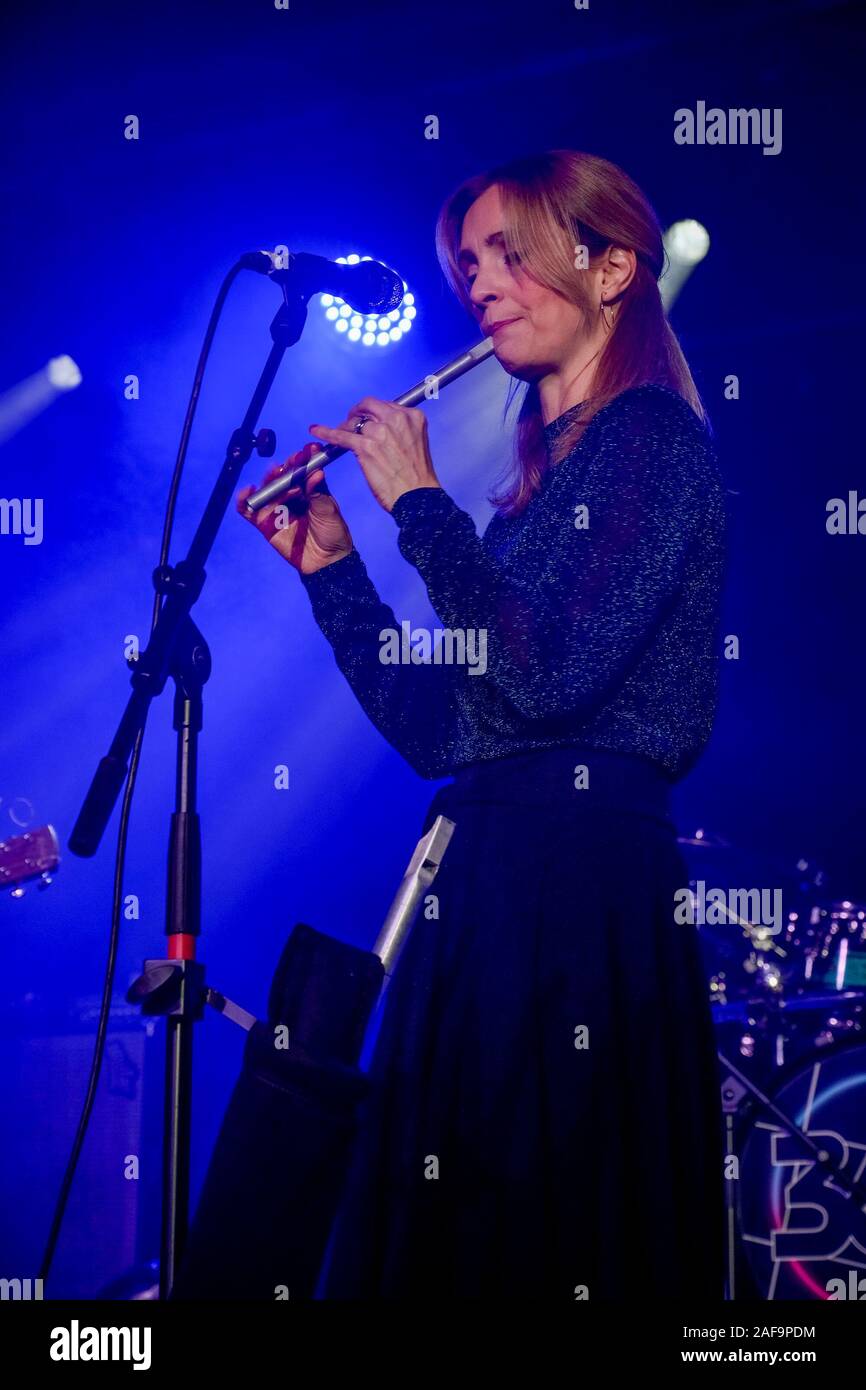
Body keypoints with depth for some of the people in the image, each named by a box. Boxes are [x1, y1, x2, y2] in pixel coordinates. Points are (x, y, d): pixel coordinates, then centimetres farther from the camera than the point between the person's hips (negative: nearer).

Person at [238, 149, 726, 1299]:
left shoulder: (655, 438, -5)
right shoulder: (542, 477, 19)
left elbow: (549, 678, -19)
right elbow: (437, 730, 15)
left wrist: (419, 504, -10)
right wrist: (329, 568, 10)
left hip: (585, 887, -9)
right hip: (487, 883, 9)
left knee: (561, 1238, -4)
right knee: (458, 1233, 11)